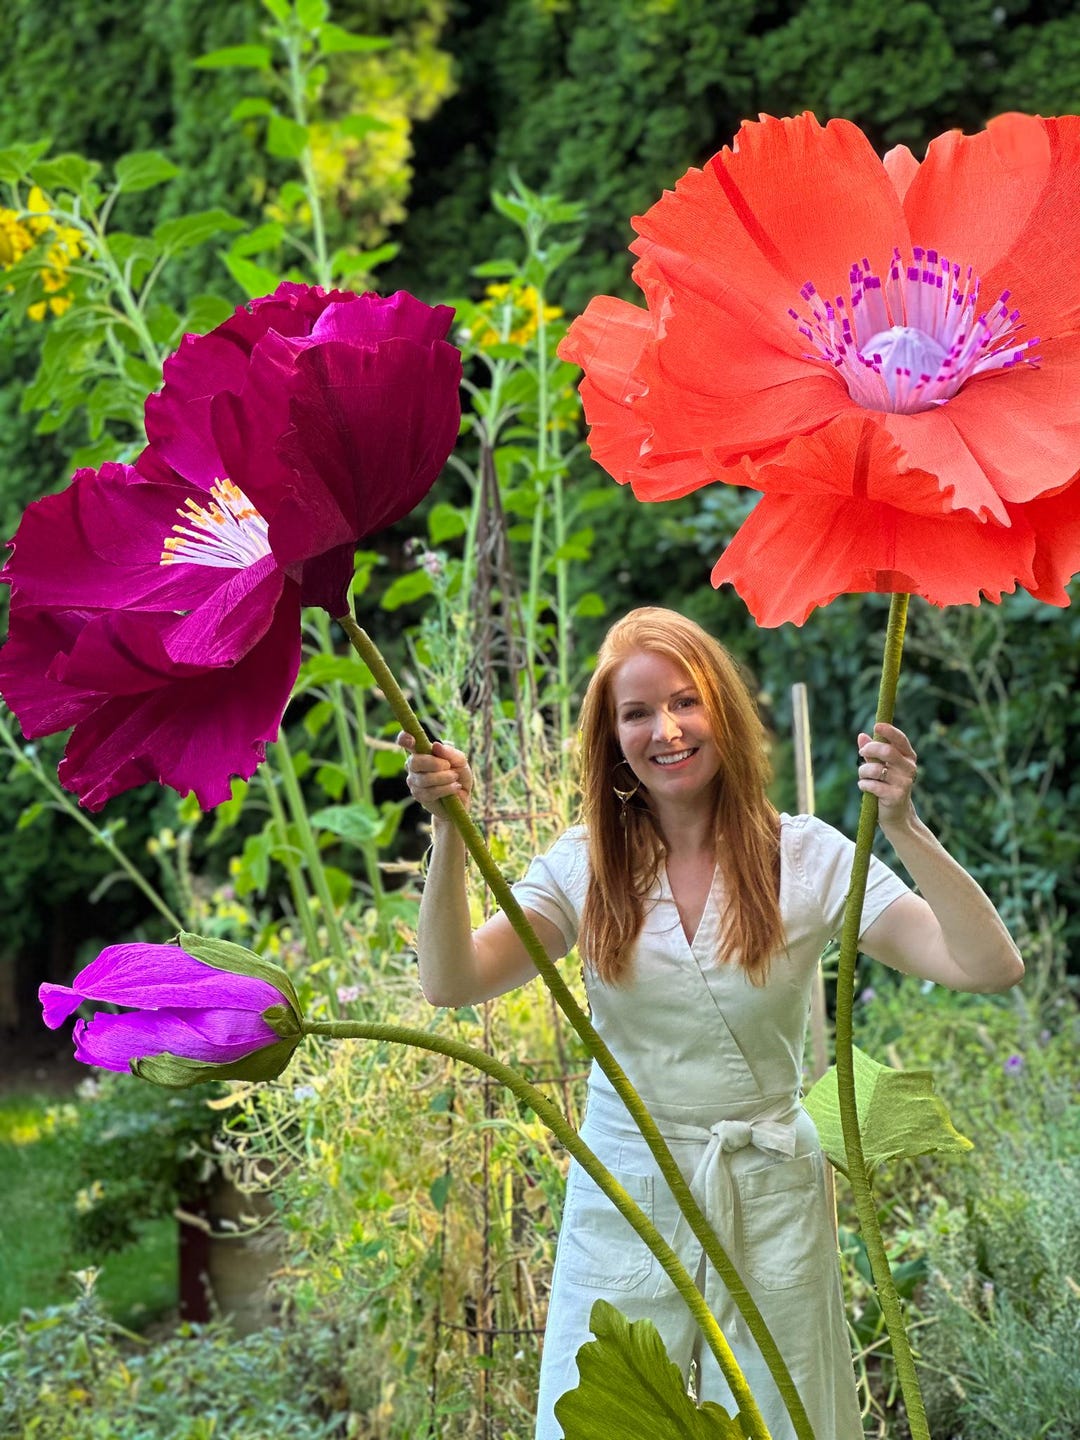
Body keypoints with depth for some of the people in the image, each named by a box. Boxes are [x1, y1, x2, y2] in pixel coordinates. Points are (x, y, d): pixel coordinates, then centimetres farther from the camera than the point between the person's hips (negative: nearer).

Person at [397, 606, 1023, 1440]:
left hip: (769, 1203, -1)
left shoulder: (806, 857, -7)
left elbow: (989, 966, -16)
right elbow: (452, 982, -14)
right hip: (622, 1197, 1)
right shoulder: (586, 865, -2)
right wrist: (450, 832, -25)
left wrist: (905, 830, -27)